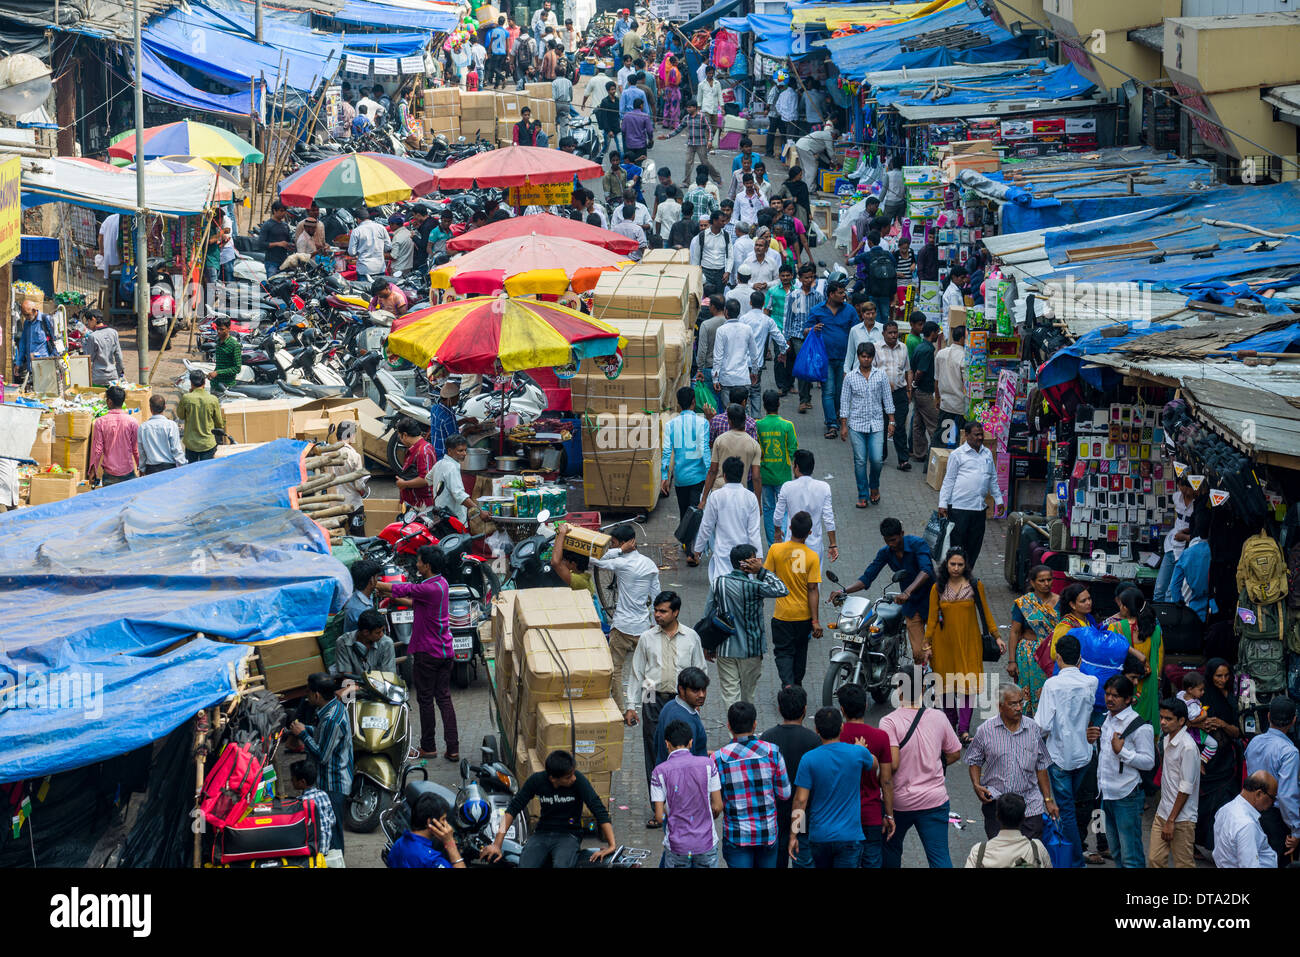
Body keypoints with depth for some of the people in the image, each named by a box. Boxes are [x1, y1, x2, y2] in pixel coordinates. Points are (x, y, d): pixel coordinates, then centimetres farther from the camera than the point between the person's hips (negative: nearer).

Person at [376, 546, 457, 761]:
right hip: (445, 652, 8)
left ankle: (428, 747, 13)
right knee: (444, 698, 9)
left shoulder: (430, 588, -21)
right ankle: (453, 749, 7)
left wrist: (376, 585, -1)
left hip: (428, 653, -8)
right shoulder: (441, 583, 8)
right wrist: (392, 597, 15)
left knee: (426, 699, 4)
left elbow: (401, 589, -16)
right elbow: (416, 601, 19)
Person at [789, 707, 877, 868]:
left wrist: (793, 836, -2)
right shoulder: (858, 753, -5)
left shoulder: (809, 759, -8)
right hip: (849, 836, -1)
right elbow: (873, 764, 20)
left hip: (819, 836, 1)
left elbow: (800, 800, -8)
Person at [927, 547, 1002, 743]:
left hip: (969, 641, -1)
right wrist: (927, 644, 3)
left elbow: (985, 612, 7)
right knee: (947, 683, 6)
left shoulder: (975, 585, 2)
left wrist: (996, 636, 3)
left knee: (967, 683, -11)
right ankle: (951, 725, 22)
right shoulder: (938, 588, 4)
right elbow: (932, 618, 6)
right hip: (944, 642, 1)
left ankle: (964, 729, -13)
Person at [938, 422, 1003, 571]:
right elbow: (949, 480, -1)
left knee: (974, 544, 7)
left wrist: (998, 500, 19)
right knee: (957, 543, -4)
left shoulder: (987, 454, 15)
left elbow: (993, 479, 23)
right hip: (959, 507, -5)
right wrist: (943, 504, -6)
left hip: (979, 508, 5)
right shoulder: (957, 454, -1)